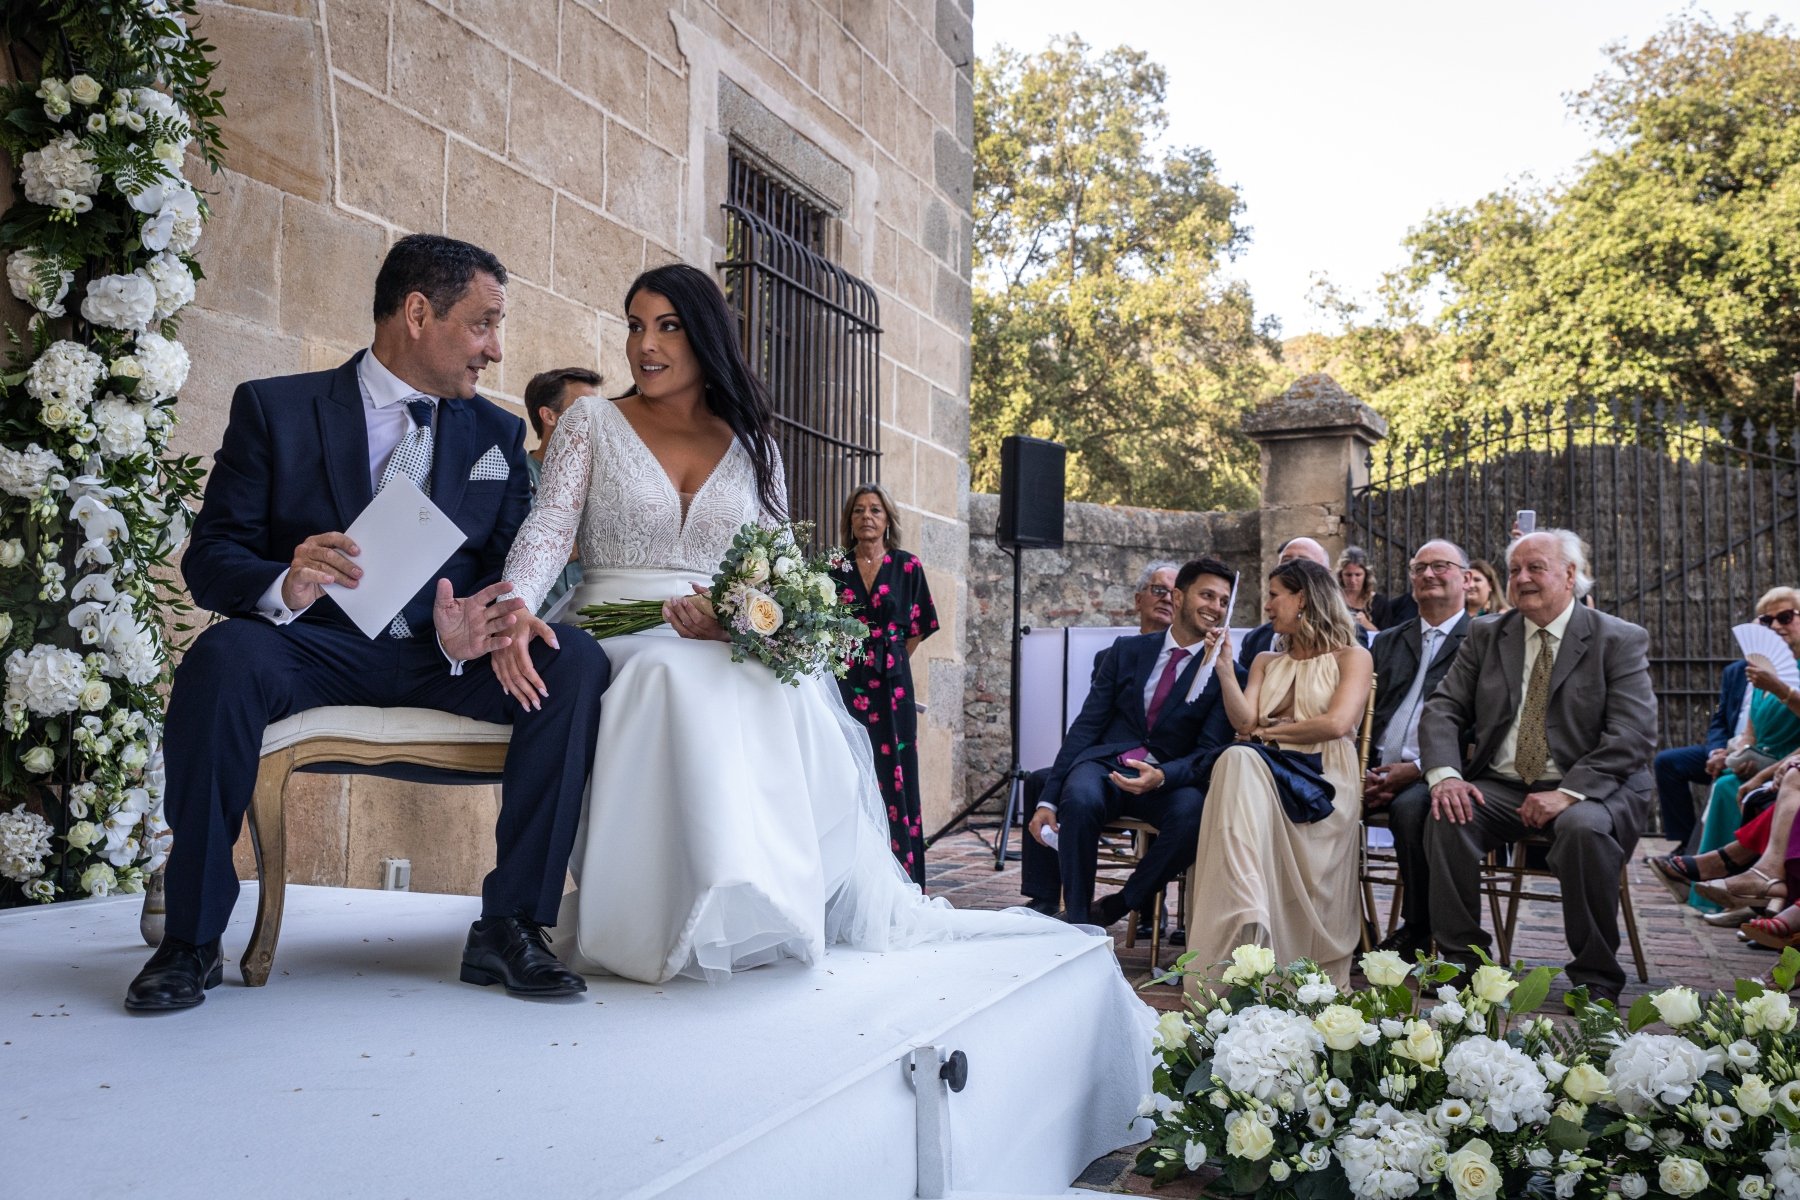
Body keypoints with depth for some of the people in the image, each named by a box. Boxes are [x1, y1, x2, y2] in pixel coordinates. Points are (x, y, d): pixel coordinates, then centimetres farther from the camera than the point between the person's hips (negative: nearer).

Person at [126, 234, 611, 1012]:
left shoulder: (498, 434, 14)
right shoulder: (275, 409, 4)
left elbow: (512, 569, 6)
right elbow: (210, 555, -1)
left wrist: (475, 631, -20)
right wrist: (284, 585, -26)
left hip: (443, 658, 2)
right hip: (314, 648, -2)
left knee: (576, 662, -24)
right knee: (223, 656, -34)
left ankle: (509, 926, -19)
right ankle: (191, 939, -17)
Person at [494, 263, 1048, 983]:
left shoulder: (751, 445, 15)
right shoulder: (592, 423, 9)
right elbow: (549, 530, -6)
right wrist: (513, 609, -29)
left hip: (729, 647, 2)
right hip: (614, 637, -1)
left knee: (784, 689, -35)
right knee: (679, 676, -39)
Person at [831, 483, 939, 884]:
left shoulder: (907, 566, 4)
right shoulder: (836, 568, 7)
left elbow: (917, 628, 9)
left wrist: (889, 662, 7)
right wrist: (848, 660, 4)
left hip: (891, 686, -1)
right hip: (846, 685, 1)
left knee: (892, 773, -1)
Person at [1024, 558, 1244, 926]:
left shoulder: (1226, 673, 5)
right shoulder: (1126, 651, 10)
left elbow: (1208, 751, -2)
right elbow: (1085, 726, 6)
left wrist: (1161, 776, -26)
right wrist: (1048, 800, -4)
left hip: (1169, 780, 0)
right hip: (1105, 763, 1)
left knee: (1194, 813, -35)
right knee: (1080, 799, -35)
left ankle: (1113, 908, -16)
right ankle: (1076, 921, -20)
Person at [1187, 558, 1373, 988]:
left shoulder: (1351, 657, 12)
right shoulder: (1266, 661, 27)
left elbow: (1336, 723, -6)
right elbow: (1245, 722, 9)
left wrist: (1270, 732, 2)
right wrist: (1224, 668, 2)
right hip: (1266, 771, 4)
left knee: (1239, 763, -37)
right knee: (1237, 759, -36)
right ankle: (1248, 917, -51)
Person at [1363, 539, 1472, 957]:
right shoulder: (1387, 642, 24)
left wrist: (1417, 768, -16)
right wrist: (1365, 771, -3)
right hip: (1377, 770, 5)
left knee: (1410, 806, -36)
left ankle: (1417, 934, -16)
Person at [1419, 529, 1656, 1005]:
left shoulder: (1620, 640, 0)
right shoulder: (1486, 635, 12)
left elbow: (1633, 733, -11)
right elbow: (1442, 710, 6)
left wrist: (1567, 792, -24)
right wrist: (1445, 775, -15)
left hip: (1589, 791, -3)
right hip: (1502, 787, 3)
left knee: (1583, 828, -35)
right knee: (1448, 817, -26)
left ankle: (1596, 976, -18)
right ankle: (1461, 959, -13)